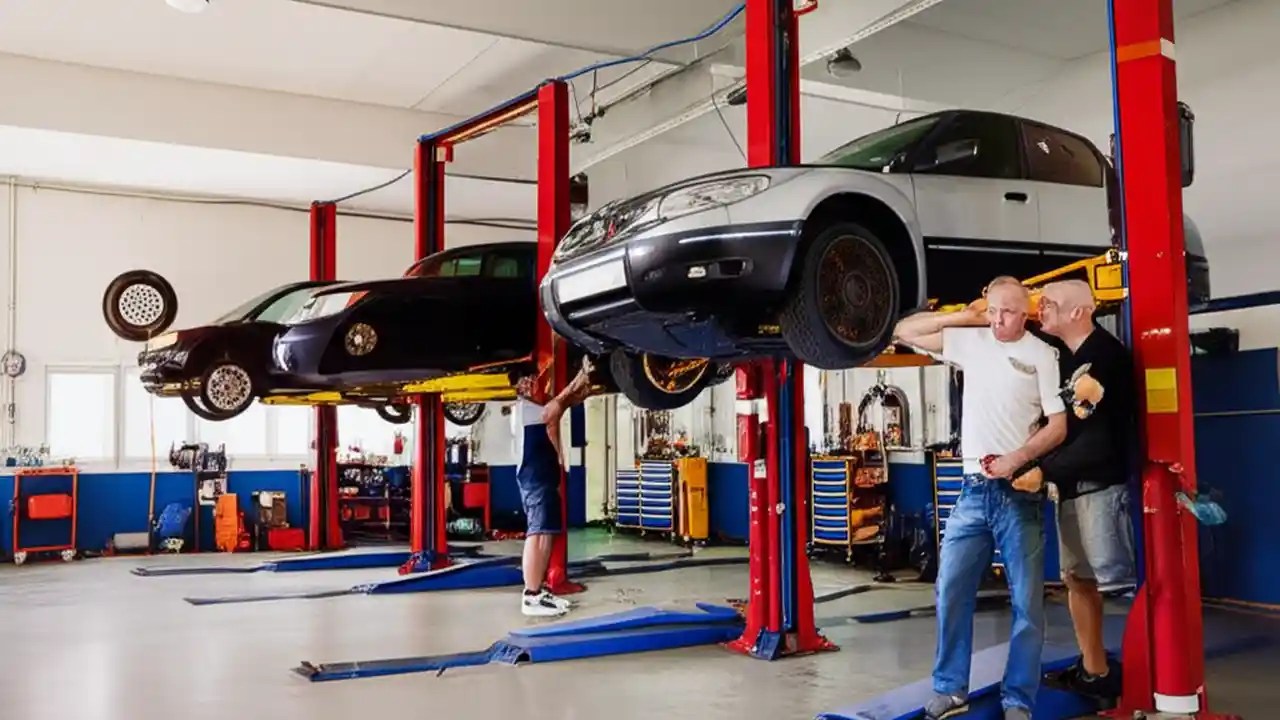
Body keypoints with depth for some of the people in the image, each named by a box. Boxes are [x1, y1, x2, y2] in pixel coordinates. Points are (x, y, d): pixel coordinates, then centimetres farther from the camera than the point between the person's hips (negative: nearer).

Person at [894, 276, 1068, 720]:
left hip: (1019, 493, -3)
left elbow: (1058, 425, -5)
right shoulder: (969, 341, 7)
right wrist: (962, 316, 4)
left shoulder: (1042, 355, -2)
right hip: (973, 489, 3)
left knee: (1027, 602, 2)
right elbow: (904, 331, 11)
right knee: (950, 590, 4)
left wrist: (1018, 458, -19)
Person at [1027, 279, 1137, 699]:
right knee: (1077, 579, 12)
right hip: (1069, 487, 8)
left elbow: (1100, 440, -20)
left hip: (1100, 486, -8)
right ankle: (1094, 669, 21)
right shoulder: (1061, 354, 9)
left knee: (1117, 582, -7)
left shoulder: (1107, 356, -14)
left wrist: (1043, 470, -18)